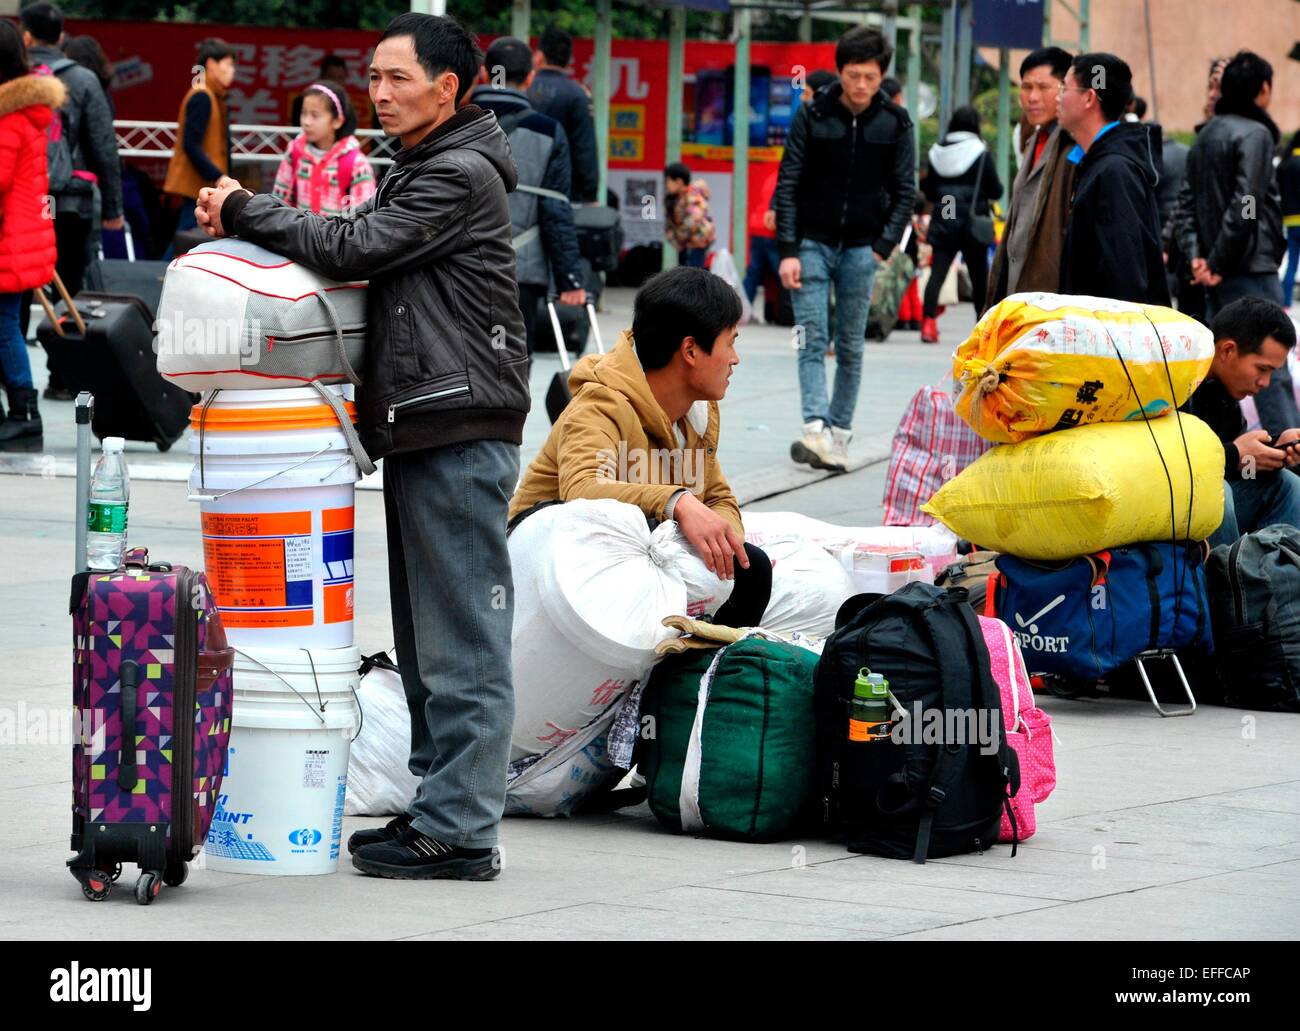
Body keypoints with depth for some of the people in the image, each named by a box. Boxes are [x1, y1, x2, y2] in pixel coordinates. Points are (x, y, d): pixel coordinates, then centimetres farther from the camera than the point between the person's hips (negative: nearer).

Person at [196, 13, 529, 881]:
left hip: (462, 431, -11)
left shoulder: (461, 176, -12)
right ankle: (441, 805, 20)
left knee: (462, 643, -8)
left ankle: (460, 833, -8)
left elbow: (351, 248, -16)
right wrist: (245, 223, 3)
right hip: (420, 430, 11)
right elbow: (352, 249, 18)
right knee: (426, 640, 14)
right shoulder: (418, 170, 21)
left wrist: (244, 210, -5)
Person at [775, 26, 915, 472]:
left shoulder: (894, 124, 0)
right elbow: (788, 184, -4)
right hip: (812, 243, -1)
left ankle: (839, 433, 12)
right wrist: (788, 250, -11)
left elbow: (905, 191, 3)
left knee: (850, 346, 5)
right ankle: (816, 430, -22)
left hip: (861, 247, 1)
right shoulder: (812, 116, -5)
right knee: (813, 339, -11)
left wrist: (884, 247, -8)